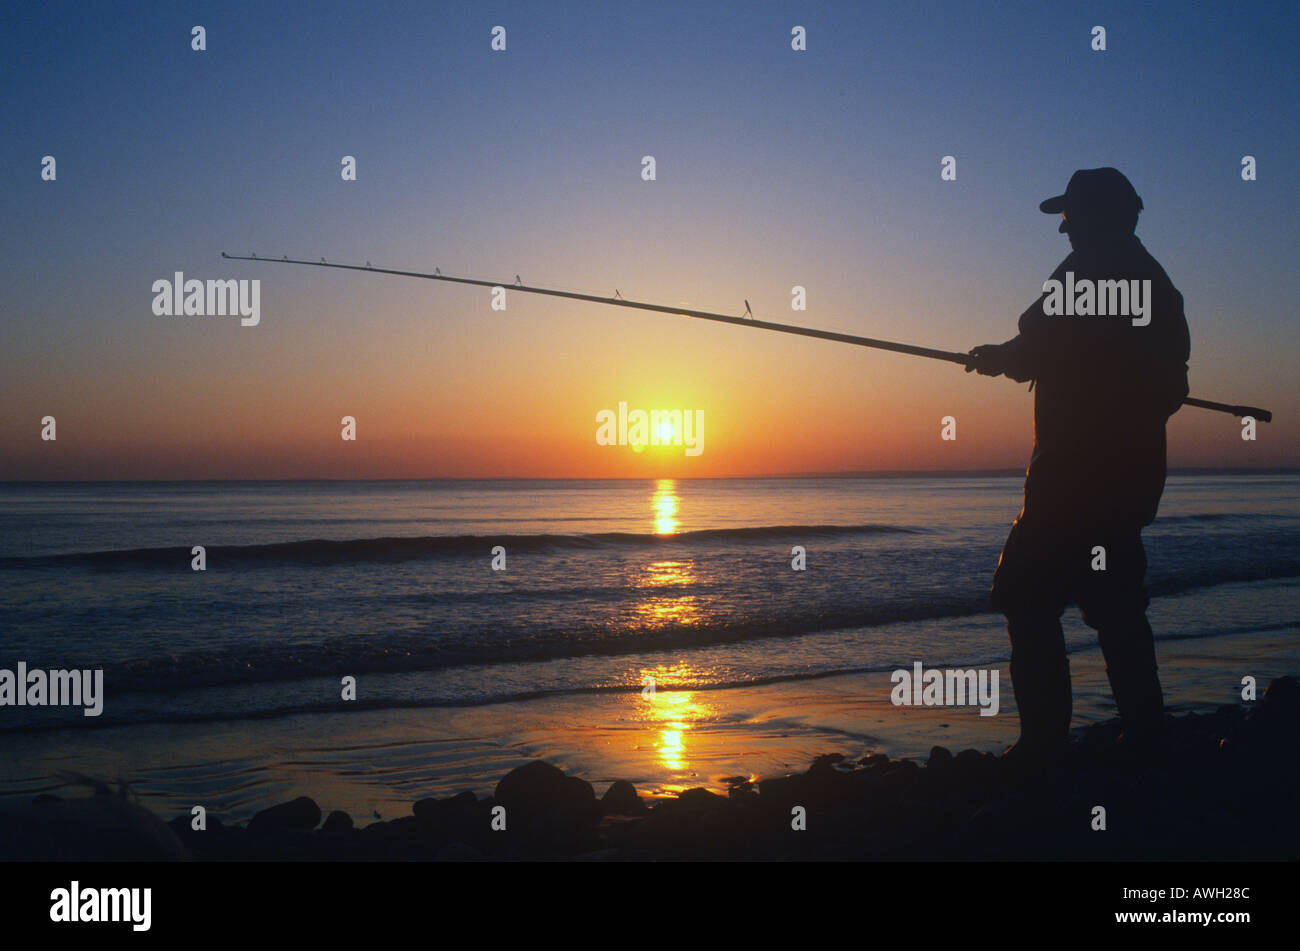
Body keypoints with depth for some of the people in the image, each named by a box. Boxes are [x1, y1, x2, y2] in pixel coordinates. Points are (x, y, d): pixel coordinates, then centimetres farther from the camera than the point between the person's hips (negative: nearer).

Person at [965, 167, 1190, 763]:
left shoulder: (1087, 268, -9)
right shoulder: (1155, 280, 17)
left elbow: (1036, 350, -15)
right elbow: (1170, 385, 20)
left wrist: (996, 357, 4)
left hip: (1076, 467, -9)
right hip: (1135, 469, 9)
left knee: (1026, 597, -4)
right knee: (1115, 601, 16)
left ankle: (1044, 740, -7)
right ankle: (1144, 730, 17)